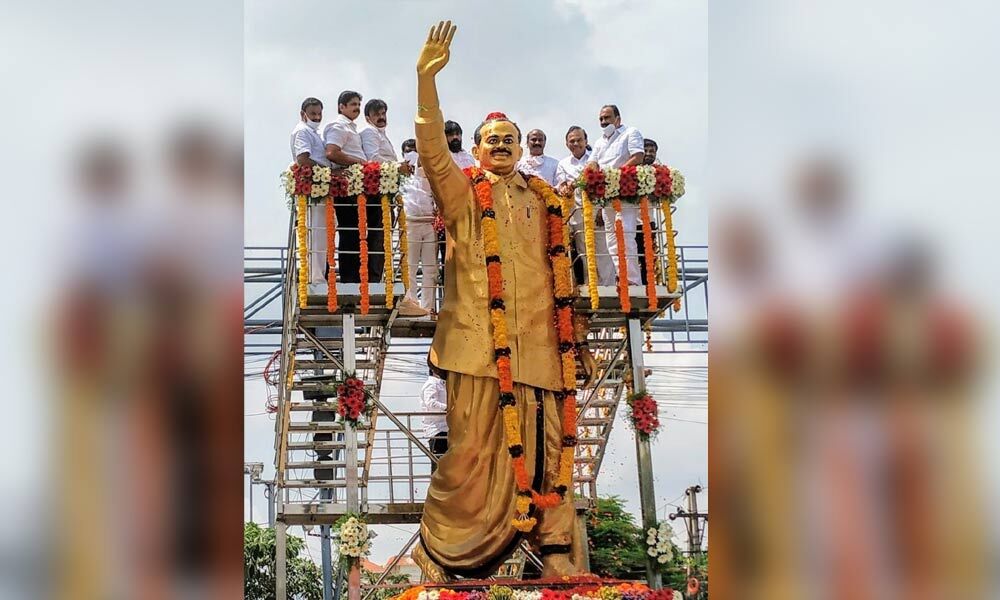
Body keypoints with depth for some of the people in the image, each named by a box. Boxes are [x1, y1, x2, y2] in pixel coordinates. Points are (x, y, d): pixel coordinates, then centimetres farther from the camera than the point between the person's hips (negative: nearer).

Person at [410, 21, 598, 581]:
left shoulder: (542, 203, 17)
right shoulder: (463, 194, 8)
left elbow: (561, 276, 19)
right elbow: (432, 149, -9)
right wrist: (427, 78, -21)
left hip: (538, 345, 3)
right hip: (479, 343, -3)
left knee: (547, 447, 5)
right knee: (471, 450, -2)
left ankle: (556, 549, 15)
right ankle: (441, 549, 12)